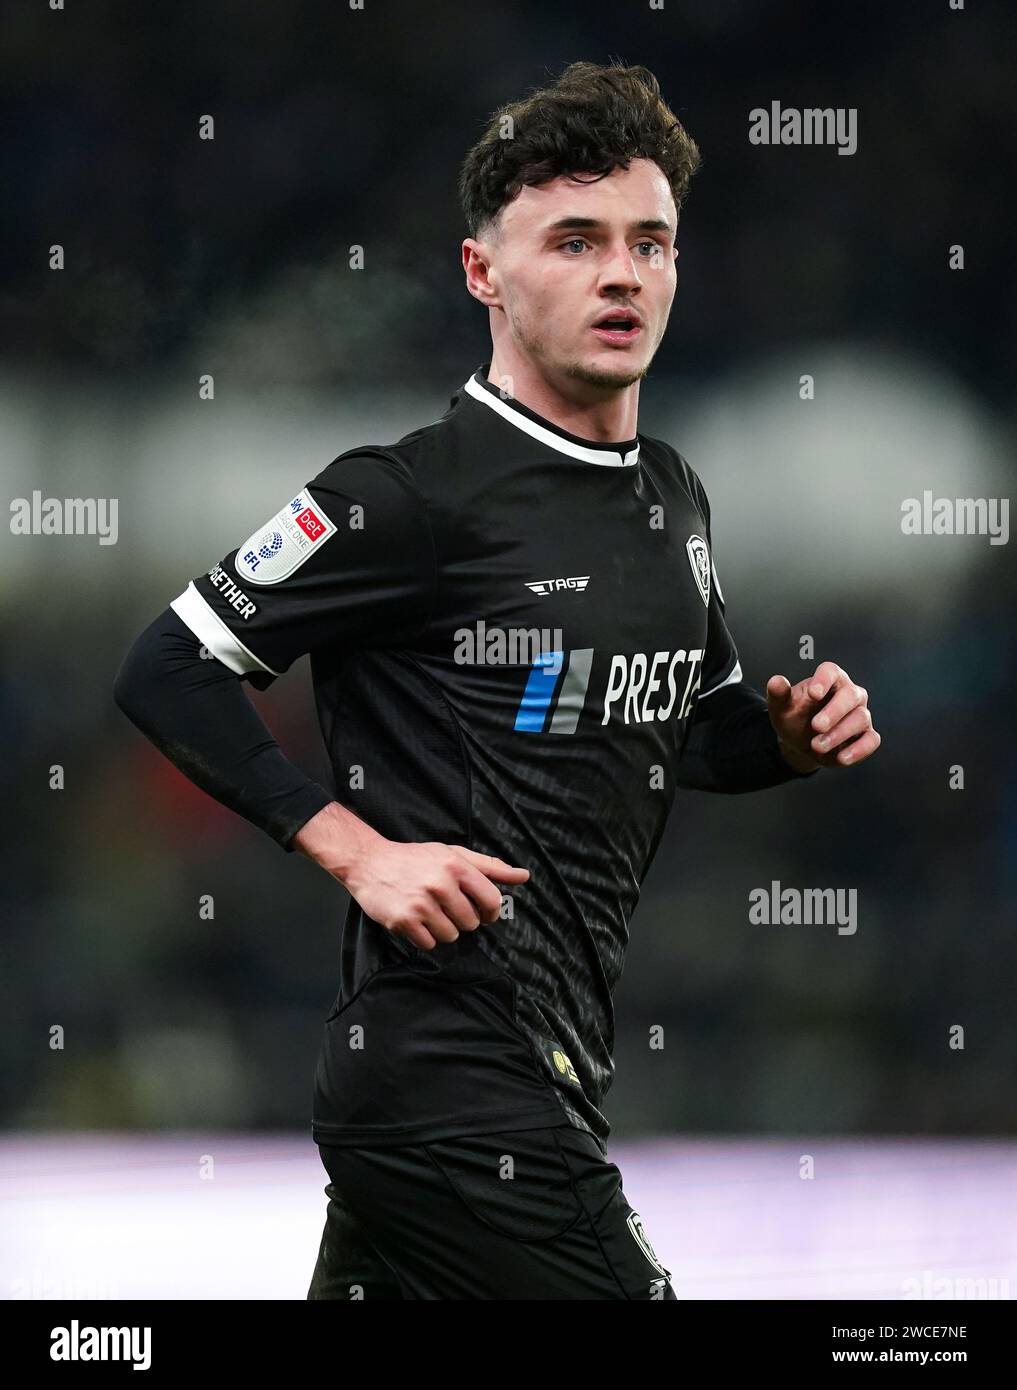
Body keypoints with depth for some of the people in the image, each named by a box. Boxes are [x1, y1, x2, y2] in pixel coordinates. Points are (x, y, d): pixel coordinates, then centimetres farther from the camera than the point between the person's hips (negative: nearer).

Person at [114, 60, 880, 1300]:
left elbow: (687, 728, 27)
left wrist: (790, 732, 5)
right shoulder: (417, 496, -12)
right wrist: (357, 851, -18)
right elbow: (166, 672, -11)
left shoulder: (673, 499, 13)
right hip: (459, 1085, -9)